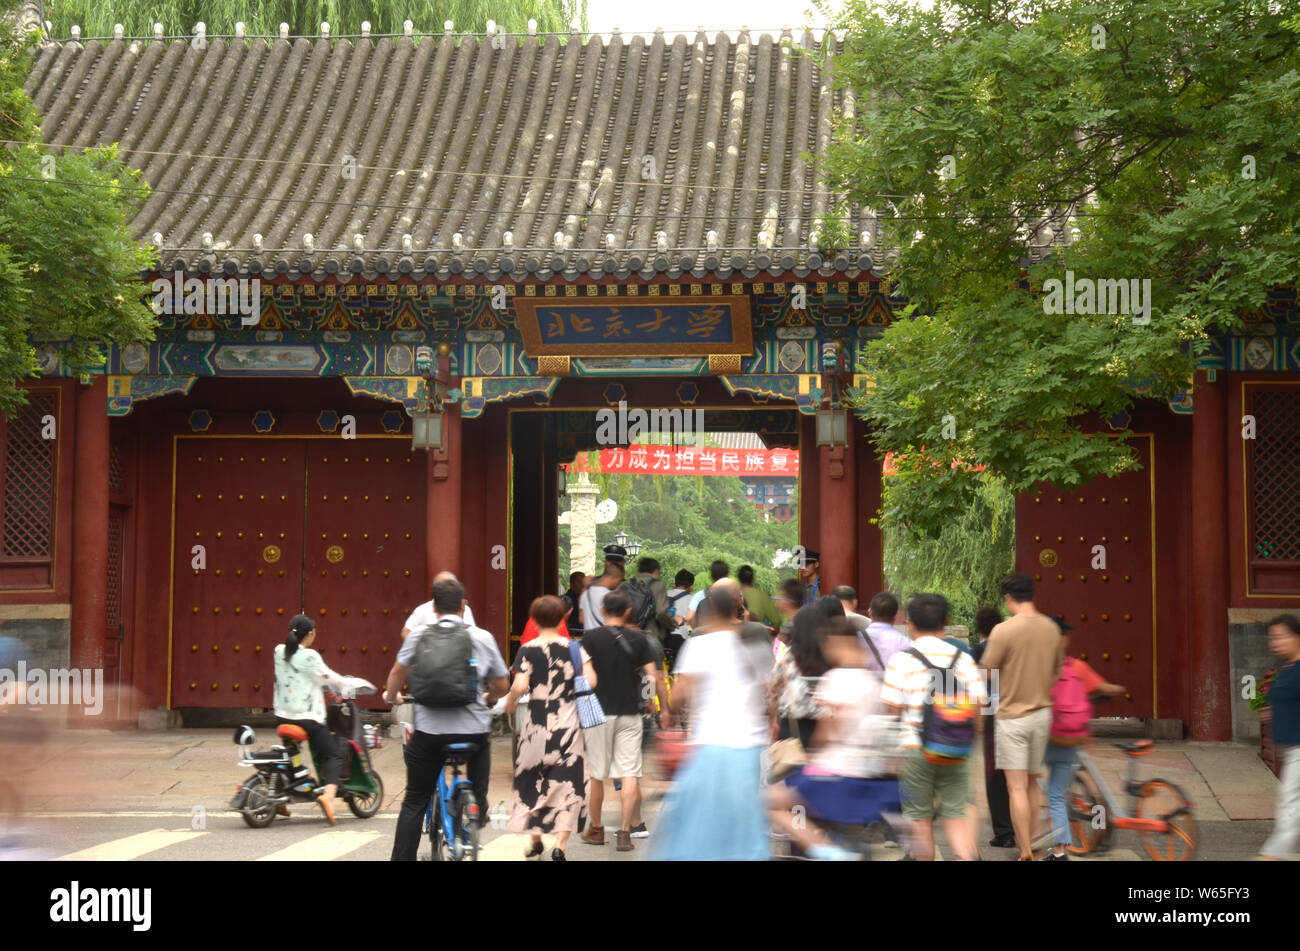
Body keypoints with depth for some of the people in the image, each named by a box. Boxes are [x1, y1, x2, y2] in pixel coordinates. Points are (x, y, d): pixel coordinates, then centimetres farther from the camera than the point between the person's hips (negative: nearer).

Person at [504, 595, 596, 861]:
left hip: (536, 725, 0)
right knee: (568, 785, 4)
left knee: (532, 781, 17)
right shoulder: (574, 648, 0)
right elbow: (591, 681, -8)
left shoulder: (527, 651, -4)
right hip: (568, 726, 0)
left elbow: (520, 686, -16)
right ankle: (560, 844, -9)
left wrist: (509, 702, 3)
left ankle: (535, 840, 26)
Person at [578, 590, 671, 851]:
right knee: (630, 774, 1)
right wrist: (663, 709, 7)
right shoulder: (638, 639, -1)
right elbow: (653, 677, -2)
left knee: (596, 774, 11)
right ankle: (624, 832, -7)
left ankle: (596, 829, 22)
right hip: (629, 713, 1)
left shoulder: (591, 638, -5)